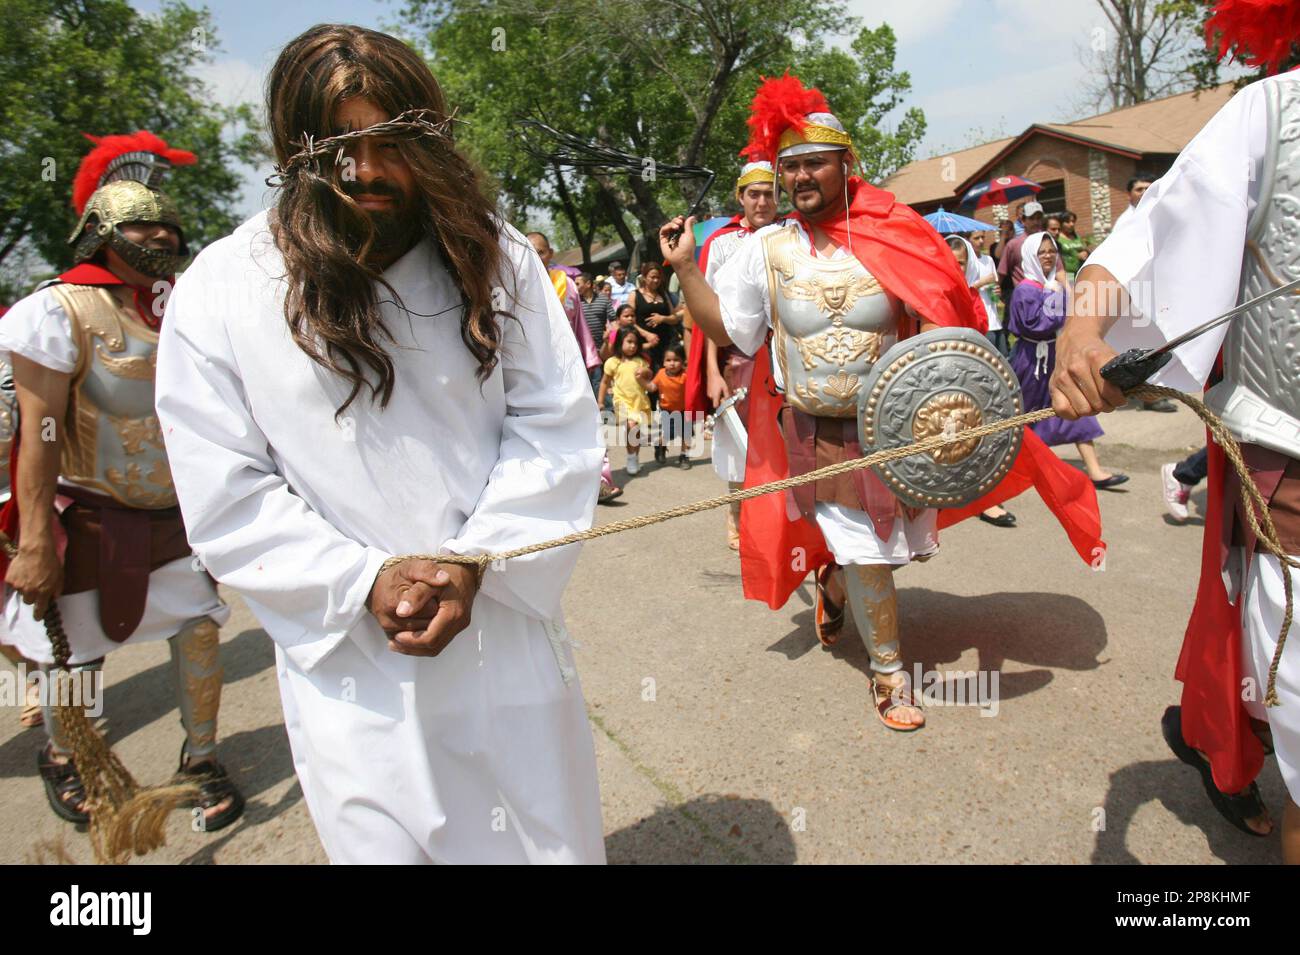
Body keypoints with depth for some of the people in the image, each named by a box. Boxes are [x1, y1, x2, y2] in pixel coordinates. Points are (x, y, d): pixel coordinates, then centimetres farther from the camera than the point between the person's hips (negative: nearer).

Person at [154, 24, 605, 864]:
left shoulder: (494, 257, -1)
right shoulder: (220, 293, -6)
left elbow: (557, 425, -4)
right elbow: (229, 497, -6)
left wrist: (474, 561, -15)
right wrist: (365, 583, -17)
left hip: (508, 630, 2)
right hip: (353, 667, -1)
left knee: (555, 837, 19)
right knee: (389, 842, 16)